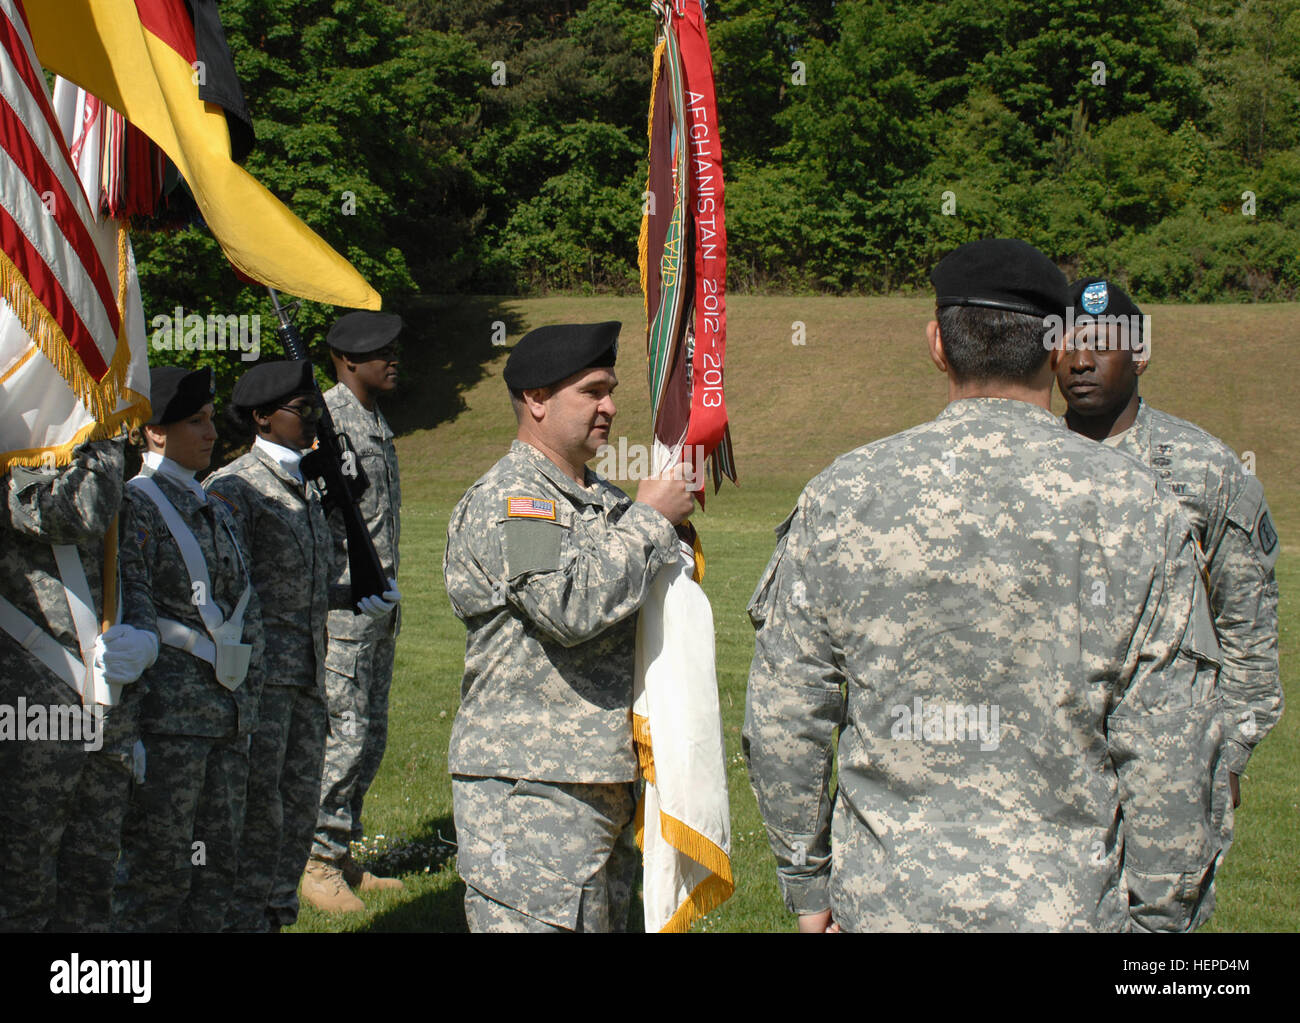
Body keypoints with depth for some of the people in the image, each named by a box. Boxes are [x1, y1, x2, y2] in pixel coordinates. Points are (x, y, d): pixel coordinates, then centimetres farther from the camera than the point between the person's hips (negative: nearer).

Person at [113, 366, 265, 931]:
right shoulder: (134, 504, -7)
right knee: (157, 866, -5)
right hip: (168, 715, -8)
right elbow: (130, 609, -13)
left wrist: (247, 700, 15)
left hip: (226, 713, 8)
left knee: (216, 863, 10)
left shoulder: (215, 510, 17)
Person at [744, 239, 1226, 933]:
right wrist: (1157, 916, 3)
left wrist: (807, 883, 11)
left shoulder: (842, 496, -3)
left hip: (884, 900, 2)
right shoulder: (1136, 509, -7)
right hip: (1066, 903, -1)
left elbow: (783, 719, 1)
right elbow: (1168, 746, -7)